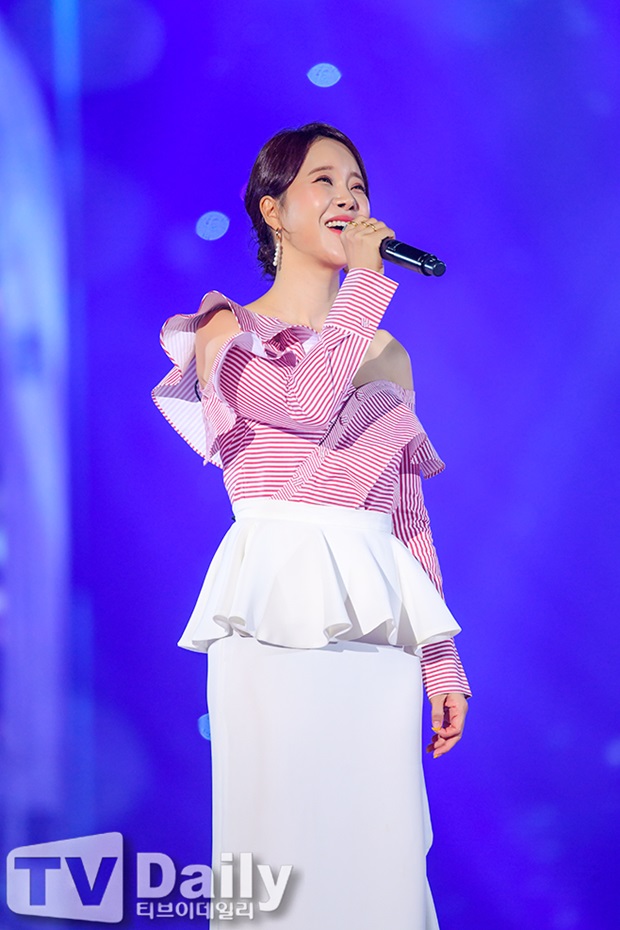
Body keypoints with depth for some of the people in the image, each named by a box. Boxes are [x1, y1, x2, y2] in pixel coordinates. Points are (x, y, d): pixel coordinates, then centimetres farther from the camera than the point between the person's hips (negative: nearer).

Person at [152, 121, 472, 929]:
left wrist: (442, 657, 12)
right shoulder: (227, 334, 6)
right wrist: (368, 281, -6)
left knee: (381, 853, 2)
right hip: (278, 613, -4)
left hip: (377, 620, 4)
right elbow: (312, 403, -16)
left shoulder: (386, 355, 19)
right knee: (287, 843, -6)